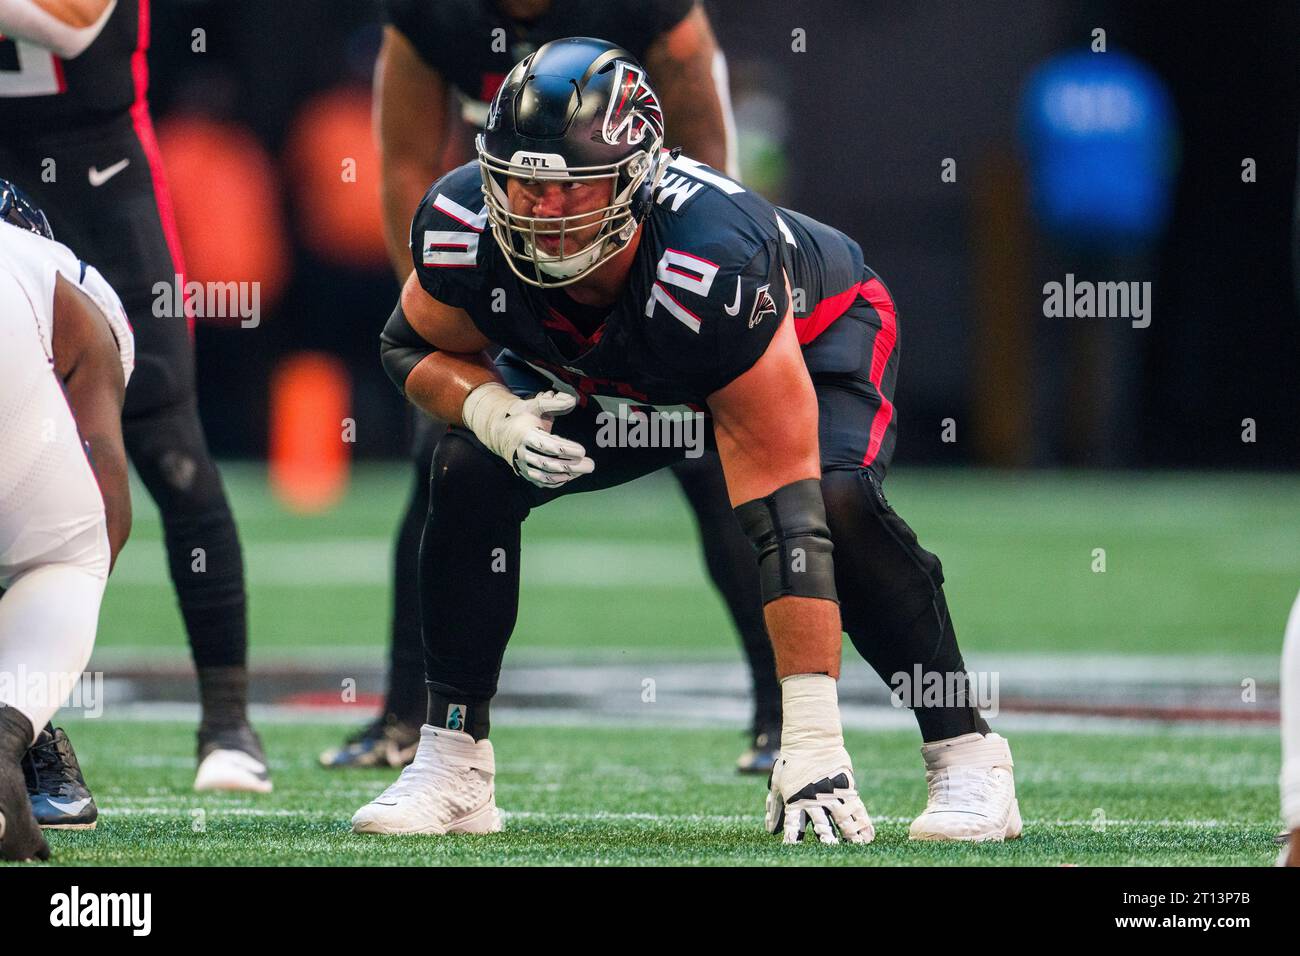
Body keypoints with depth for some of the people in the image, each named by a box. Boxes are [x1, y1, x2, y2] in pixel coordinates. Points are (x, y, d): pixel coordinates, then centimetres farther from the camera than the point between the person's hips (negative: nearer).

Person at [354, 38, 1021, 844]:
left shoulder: (713, 263, -46)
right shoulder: (463, 229, -32)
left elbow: (784, 507, -45)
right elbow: (414, 347, -8)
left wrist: (813, 738, -48)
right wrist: (488, 407, -34)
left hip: (818, 332, -4)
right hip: (620, 377, 5)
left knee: (836, 499, -33)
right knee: (472, 474, -17)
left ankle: (966, 756, -17)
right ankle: (451, 763, -3)